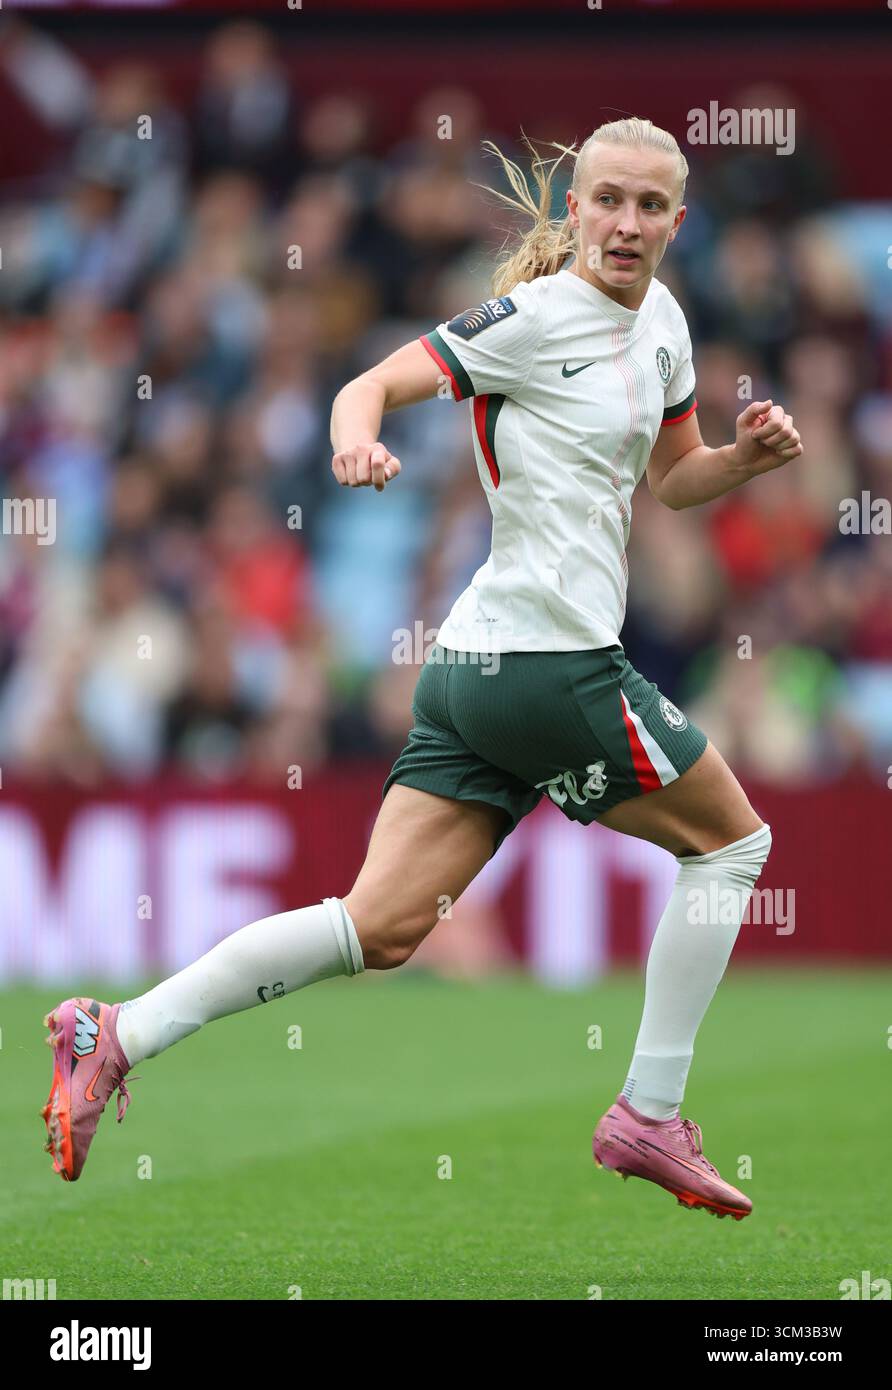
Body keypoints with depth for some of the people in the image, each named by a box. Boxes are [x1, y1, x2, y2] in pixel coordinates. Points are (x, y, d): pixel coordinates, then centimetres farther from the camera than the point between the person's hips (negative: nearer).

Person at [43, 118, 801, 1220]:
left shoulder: (661, 323, 16)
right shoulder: (538, 314, -9)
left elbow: (671, 478, 28)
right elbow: (374, 385, -14)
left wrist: (747, 456, 7)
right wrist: (355, 437, -36)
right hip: (550, 662, -8)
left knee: (379, 929, 1)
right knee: (731, 841, 7)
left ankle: (120, 1036, -4)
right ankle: (648, 1118, 11)